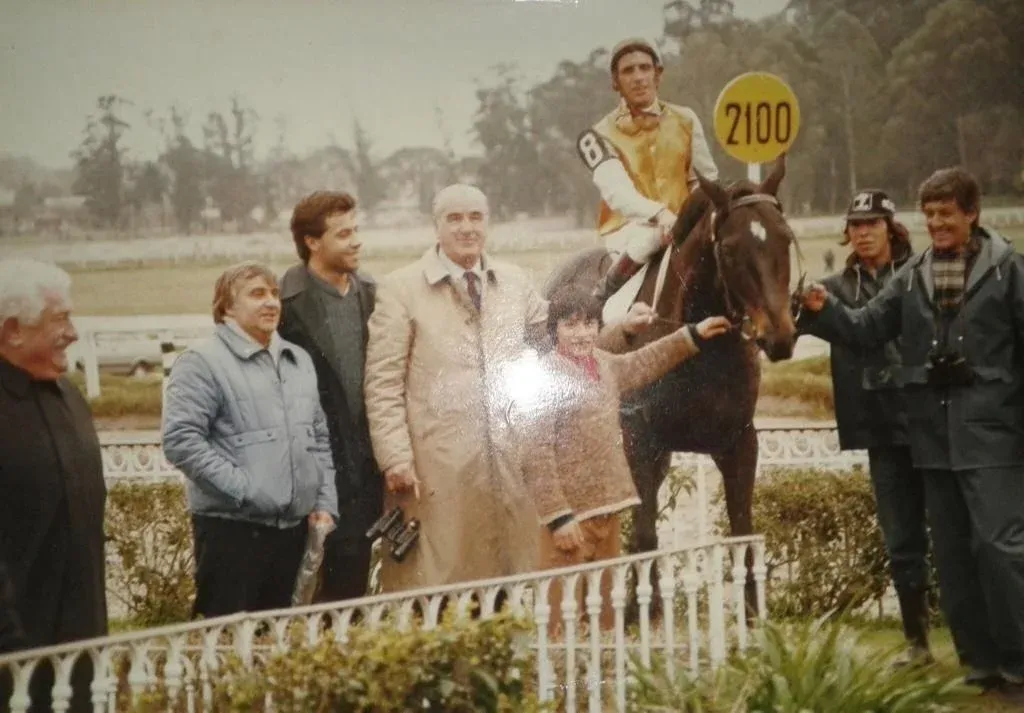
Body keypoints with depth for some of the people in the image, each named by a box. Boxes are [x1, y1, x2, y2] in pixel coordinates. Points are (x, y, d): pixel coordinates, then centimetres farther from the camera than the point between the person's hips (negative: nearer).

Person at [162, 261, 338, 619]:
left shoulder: (299, 360, 17)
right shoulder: (202, 362, -6)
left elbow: (320, 439, 21)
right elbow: (181, 441, -15)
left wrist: (325, 505, 10)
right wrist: (242, 489, -17)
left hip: (295, 529, 7)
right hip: (232, 530, -6)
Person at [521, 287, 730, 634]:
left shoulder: (604, 364, 10)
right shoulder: (545, 376, -13)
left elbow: (645, 363, 32)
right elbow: (537, 456, -17)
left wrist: (692, 335, 36)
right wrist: (558, 517, -21)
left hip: (607, 508, 8)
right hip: (570, 514, -8)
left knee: (606, 610, 16)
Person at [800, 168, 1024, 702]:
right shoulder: (914, 276, 11)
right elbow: (868, 329, 9)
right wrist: (825, 312, -10)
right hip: (934, 433, 5)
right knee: (951, 554, 9)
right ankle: (980, 662, 18)